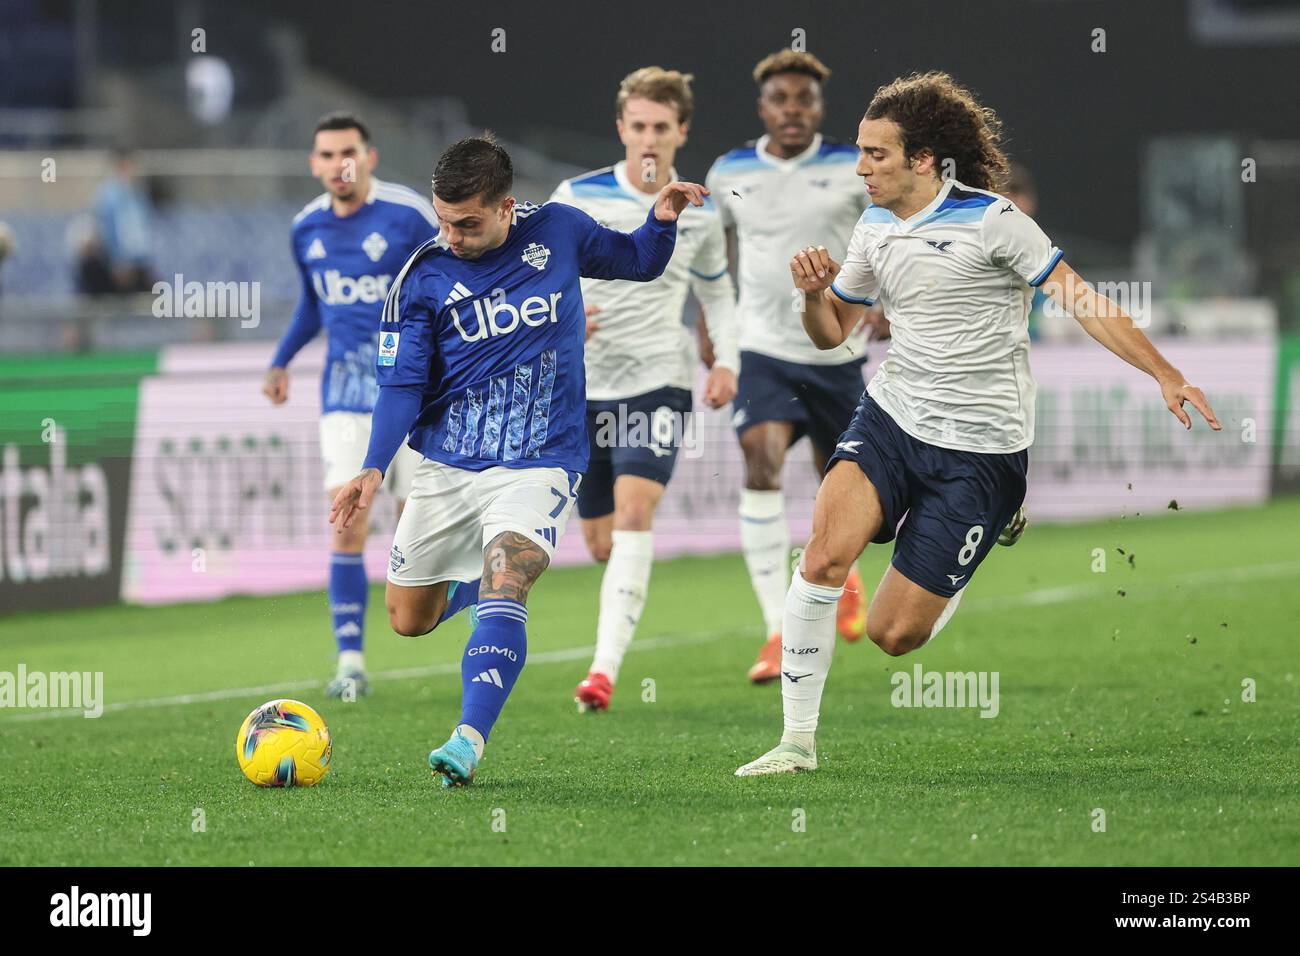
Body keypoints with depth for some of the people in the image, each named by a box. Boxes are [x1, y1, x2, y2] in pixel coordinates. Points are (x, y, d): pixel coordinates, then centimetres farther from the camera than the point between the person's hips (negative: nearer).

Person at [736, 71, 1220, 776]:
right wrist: (813, 294, -4)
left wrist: (1164, 375, -21)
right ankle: (798, 741, -12)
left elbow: (1080, 300, -12)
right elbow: (832, 333, 19)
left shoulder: (990, 220, -13)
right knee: (825, 552, -23)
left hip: (979, 450, -5)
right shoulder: (874, 227, 7)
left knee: (893, 634, -5)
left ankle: (960, 579, 30)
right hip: (890, 419, 5)